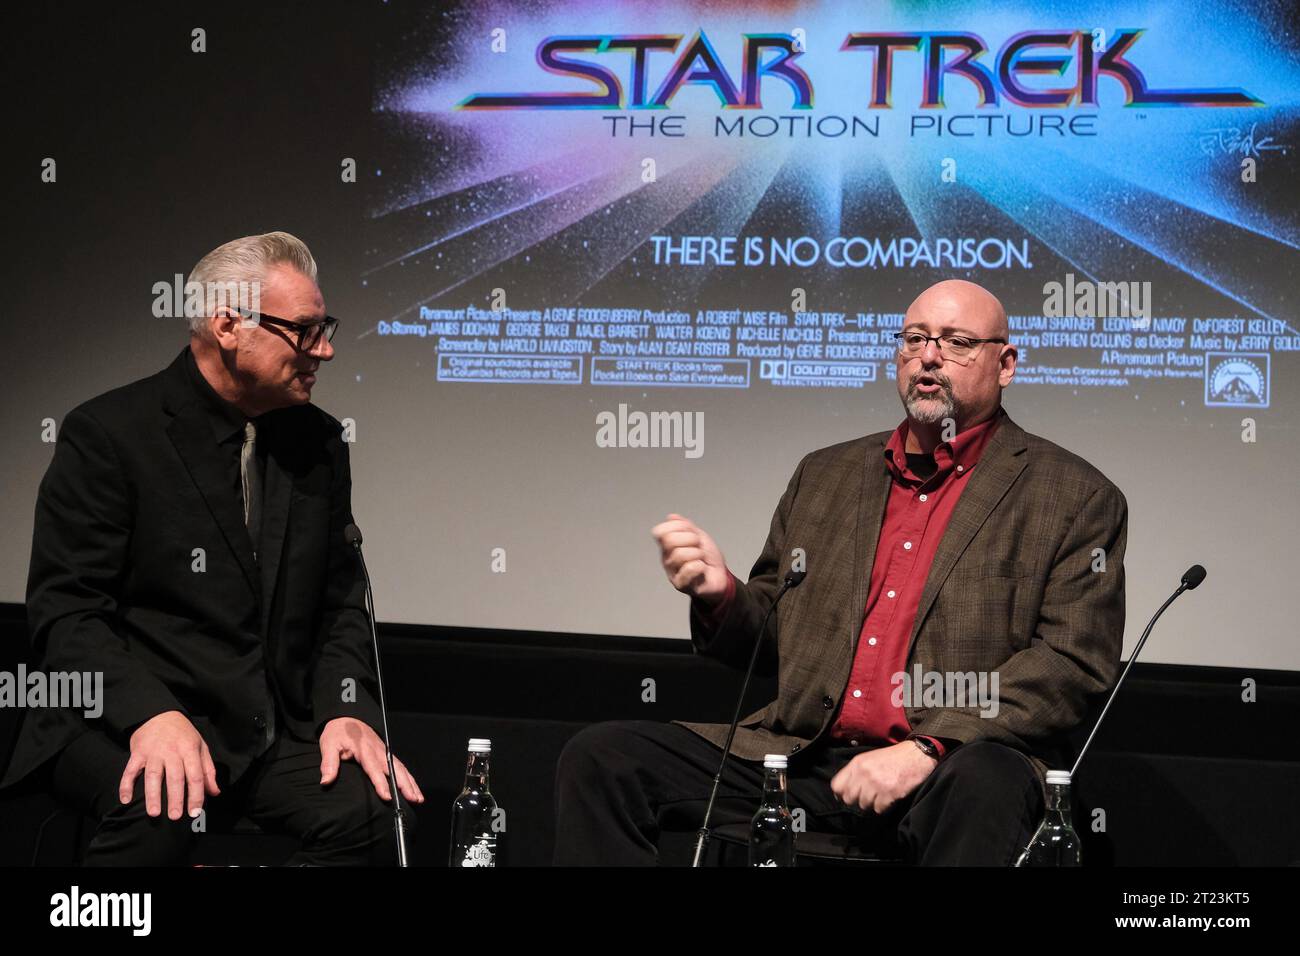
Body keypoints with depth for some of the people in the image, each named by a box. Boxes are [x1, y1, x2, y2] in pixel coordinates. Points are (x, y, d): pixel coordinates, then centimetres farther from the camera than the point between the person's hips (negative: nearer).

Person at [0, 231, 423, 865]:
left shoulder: (320, 443, 11)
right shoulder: (108, 433, -6)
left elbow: (340, 599, 13)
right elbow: (64, 608, -11)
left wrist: (347, 709, -7)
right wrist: (150, 714, -27)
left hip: (274, 730, 5)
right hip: (116, 726, -4)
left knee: (372, 808, -23)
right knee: (159, 813, -36)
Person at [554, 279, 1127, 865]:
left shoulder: (1075, 498, 5)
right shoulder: (824, 475, 20)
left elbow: (1074, 661, -6)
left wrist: (927, 750, -17)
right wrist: (720, 594, -1)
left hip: (948, 775, -5)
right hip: (802, 756, 5)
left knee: (983, 784, -41)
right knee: (601, 757, -12)